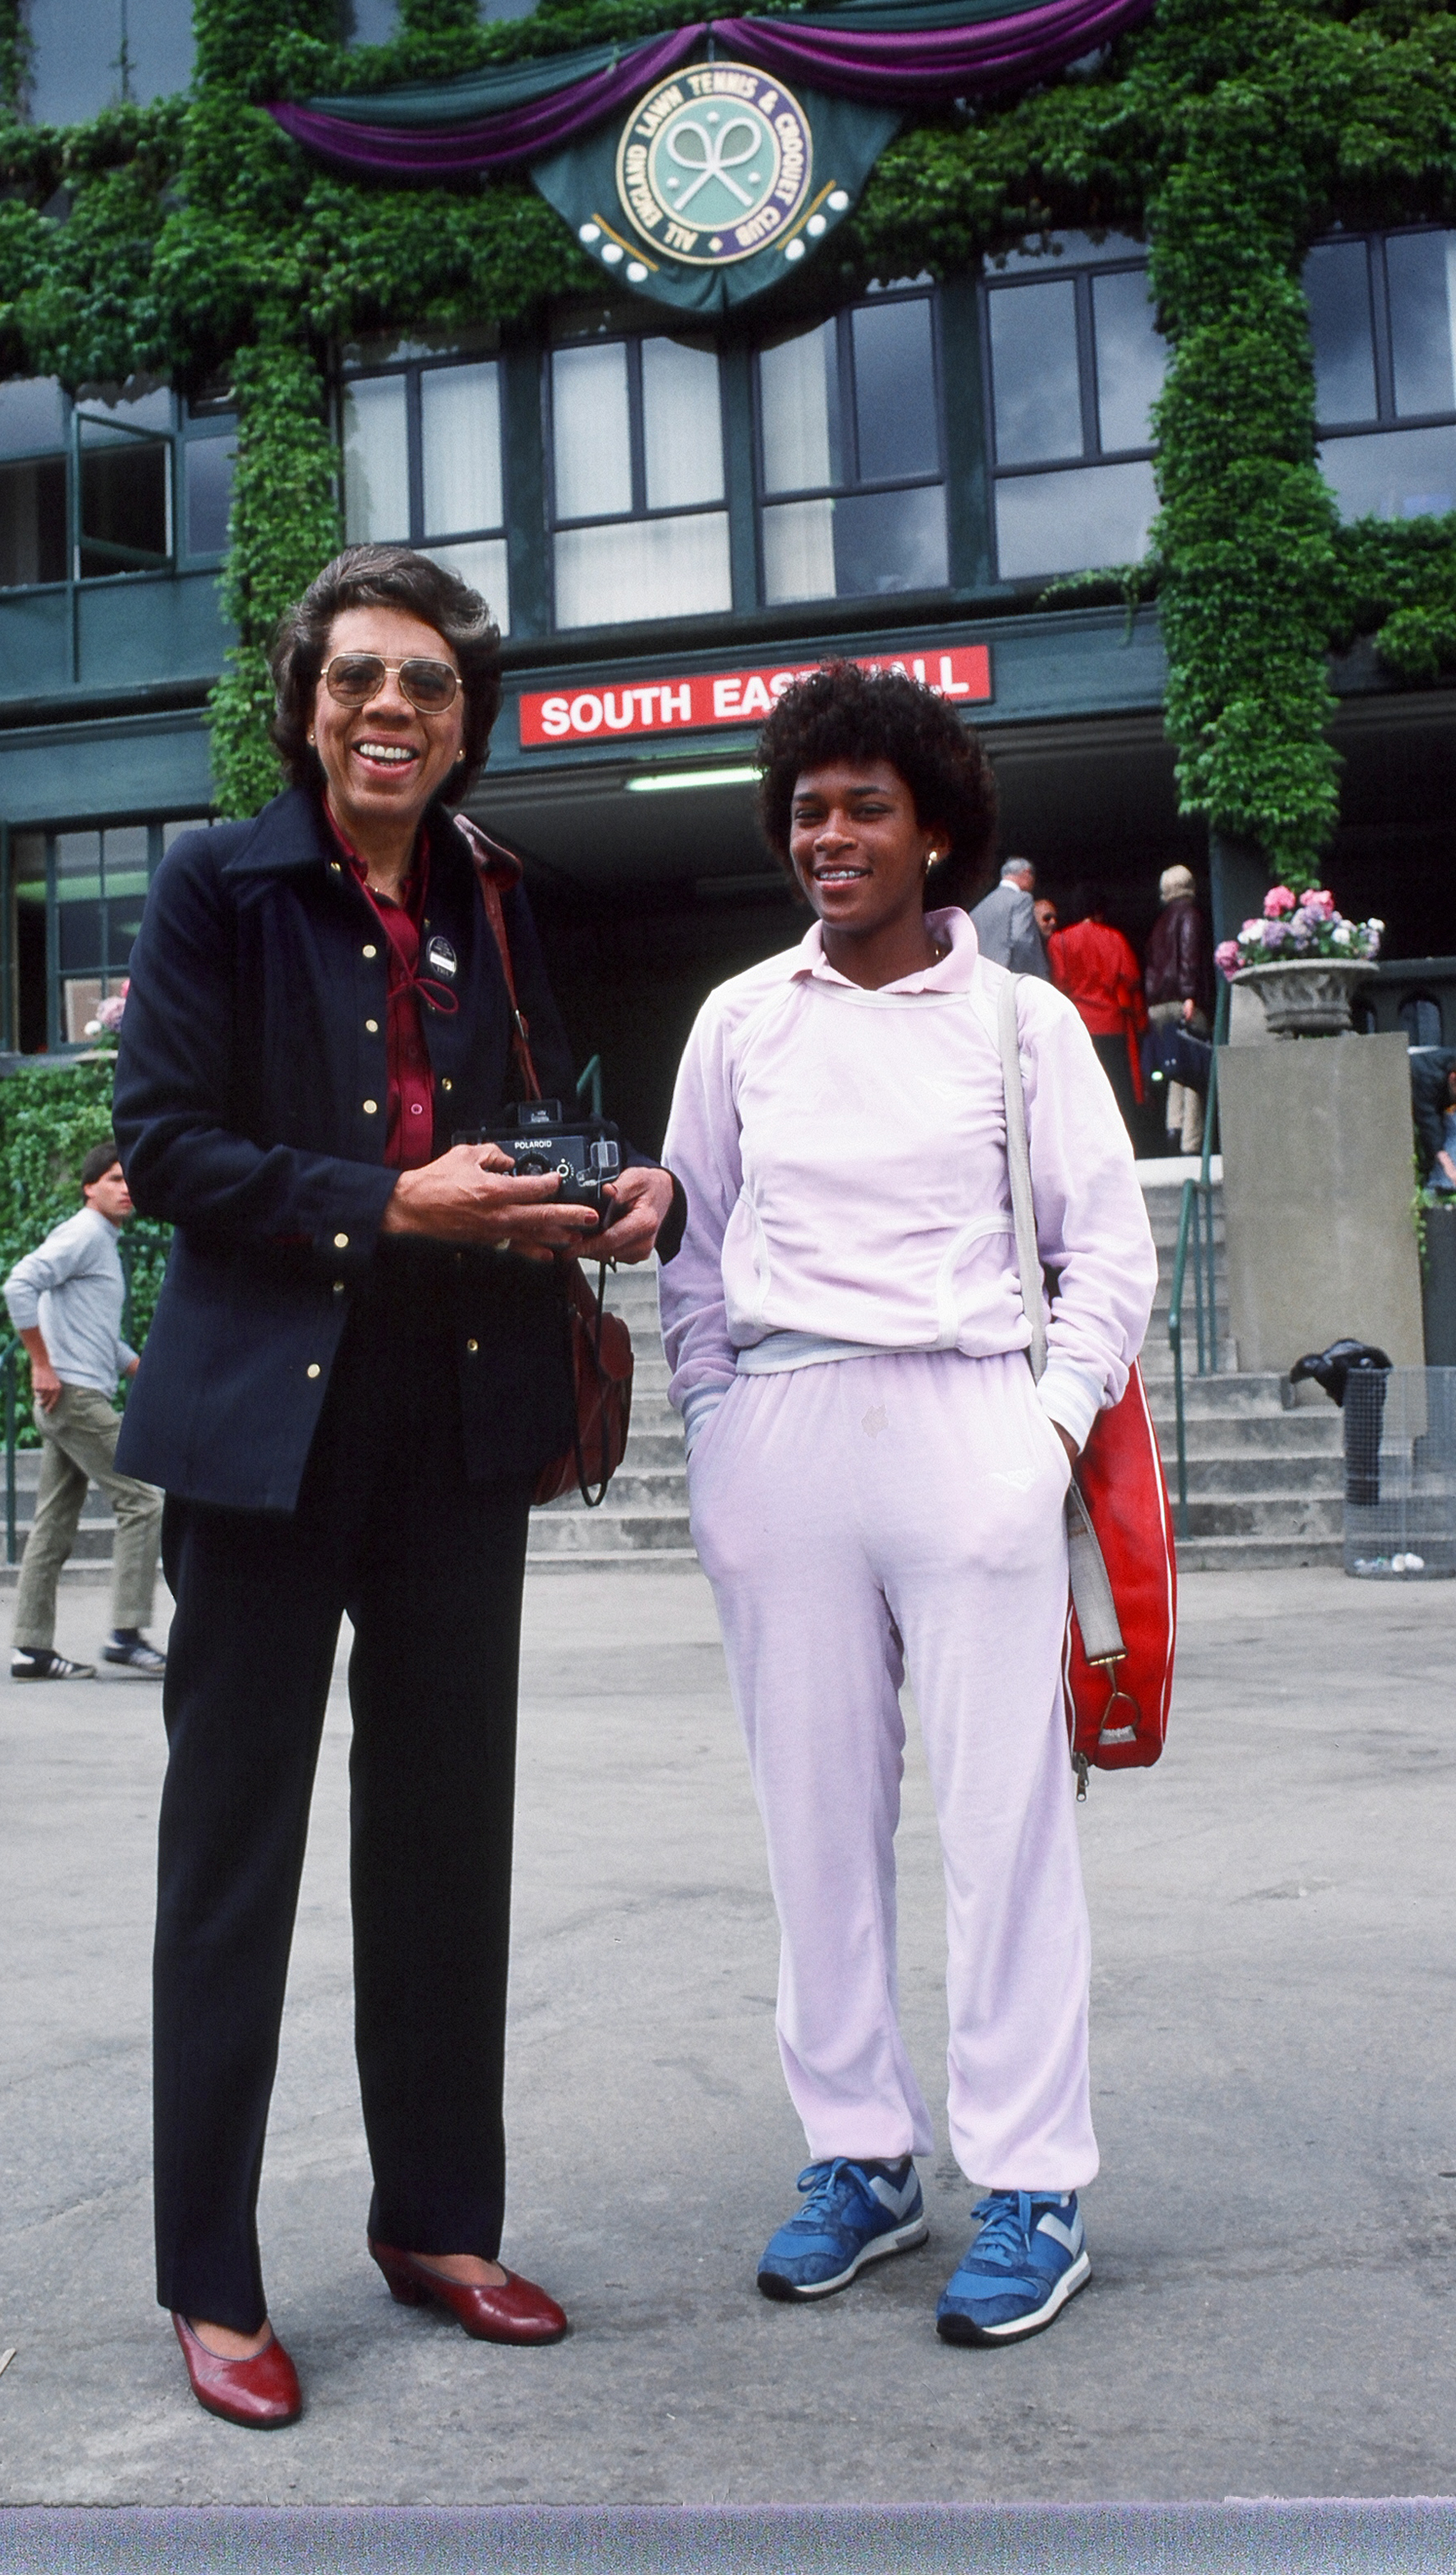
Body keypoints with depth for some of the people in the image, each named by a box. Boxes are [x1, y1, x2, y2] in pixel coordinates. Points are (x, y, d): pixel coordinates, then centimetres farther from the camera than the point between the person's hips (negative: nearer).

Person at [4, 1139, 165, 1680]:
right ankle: (126, 1633, -9)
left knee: (54, 1524, 7)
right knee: (141, 1501, -9)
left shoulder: (105, 1243, 22)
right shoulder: (83, 1234, -7)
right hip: (74, 1394, -10)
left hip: (83, 1398, 10)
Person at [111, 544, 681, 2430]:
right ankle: (210, 2282, 16)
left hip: (463, 1420, 5)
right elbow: (160, 1145, -9)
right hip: (269, 1412, -5)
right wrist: (388, 1204, -18)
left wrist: (629, 1189, -3)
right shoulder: (218, 888, -2)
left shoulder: (488, 906, 11)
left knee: (447, 1822, 12)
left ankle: (438, 2219, 29)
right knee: (235, 1837, 4)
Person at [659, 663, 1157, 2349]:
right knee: (816, 1807, 6)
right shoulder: (741, 1020, 11)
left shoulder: (1022, 1018, 5)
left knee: (1002, 1806, -2)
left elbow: (1110, 1249, 7)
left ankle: (1031, 2180, 10)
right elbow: (693, 1247, 16)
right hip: (779, 1436, 3)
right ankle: (858, 2153, 21)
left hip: (967, 1428, -2)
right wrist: (712, 1426, 8)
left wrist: (1058, 1421, -2)